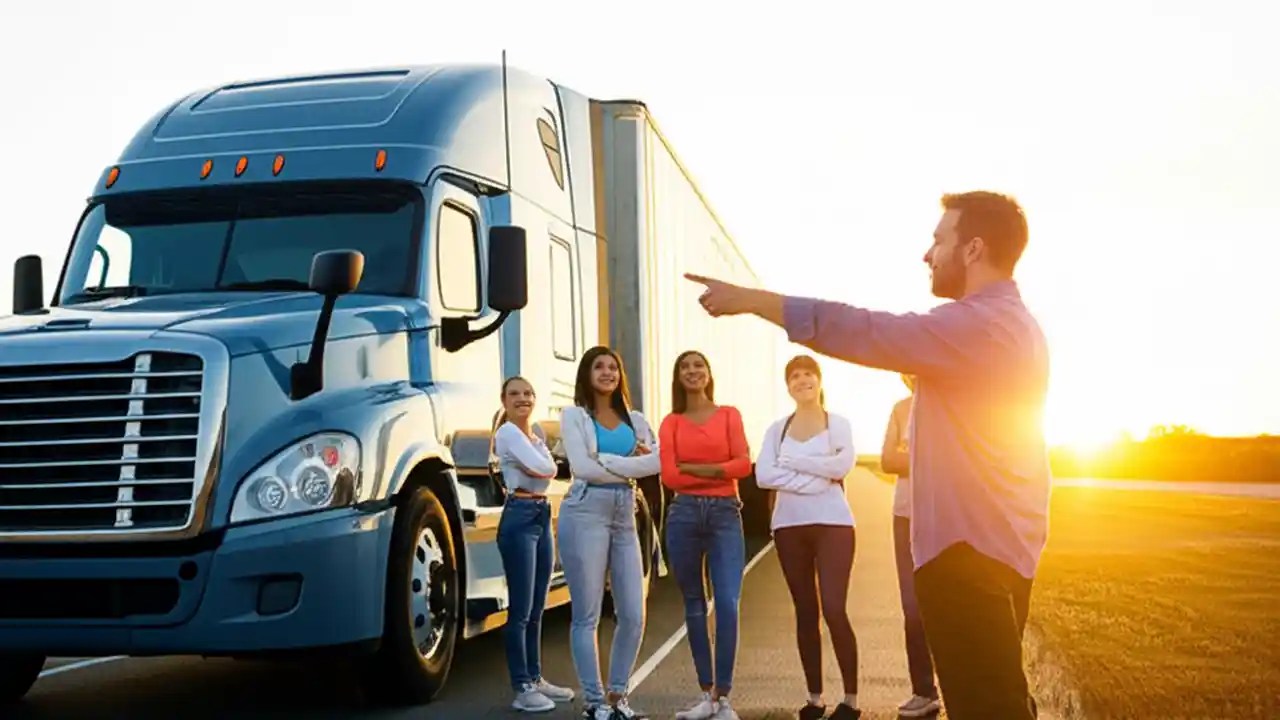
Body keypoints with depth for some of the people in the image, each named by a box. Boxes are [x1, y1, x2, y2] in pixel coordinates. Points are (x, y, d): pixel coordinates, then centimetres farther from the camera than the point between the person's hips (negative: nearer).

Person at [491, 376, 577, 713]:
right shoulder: (507, 433, -9)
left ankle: (535, 678, 21)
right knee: (521, 609, -6)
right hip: (520, 517, -9)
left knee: (537, 609, 13)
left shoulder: (534, 434, 18)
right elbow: (541, 467, -18)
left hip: (543, 515, 9)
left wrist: (534, 469, -11)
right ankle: (522, 688, -1)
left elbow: (551, 470, 5)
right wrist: (536, 467, 3)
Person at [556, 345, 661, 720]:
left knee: (634, 615, 2)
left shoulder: (635, 419, 16)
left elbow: (661, 461, 1)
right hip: (586, 513, -5)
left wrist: (605, 461, -7)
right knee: (587, 615, -2)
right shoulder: (574, 415, 4)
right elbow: (582, 467, -9)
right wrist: (631, 466, -4)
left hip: (625, 516, 5)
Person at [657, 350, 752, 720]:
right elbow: (669, 475, -2)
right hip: (684, 515, 1)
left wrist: (692, 467, -5)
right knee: (694, 605, 6)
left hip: (725, 514, -1)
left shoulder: (729, 415, 8)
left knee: (727, 603, -12)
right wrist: (716, 471, -5)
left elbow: (744, 464, -4)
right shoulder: (671, 423, 9)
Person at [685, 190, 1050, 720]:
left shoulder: (975, 324, -19)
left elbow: (862, 332, -22)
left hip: (969, 548, -11)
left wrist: (750, 299, -16)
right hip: (1000, 542, 11)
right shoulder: (1013, 321, 16)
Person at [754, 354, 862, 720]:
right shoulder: (777, 429, 8)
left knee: (834, 610, -9)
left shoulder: (839, 423, 3)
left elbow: (842, 466, -15)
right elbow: (763, 475, -5)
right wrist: (814, 479, -13)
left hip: (832, 523, -3)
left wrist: (792, 461, -10)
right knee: (805, 612, 7)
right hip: (789, 526, 3)